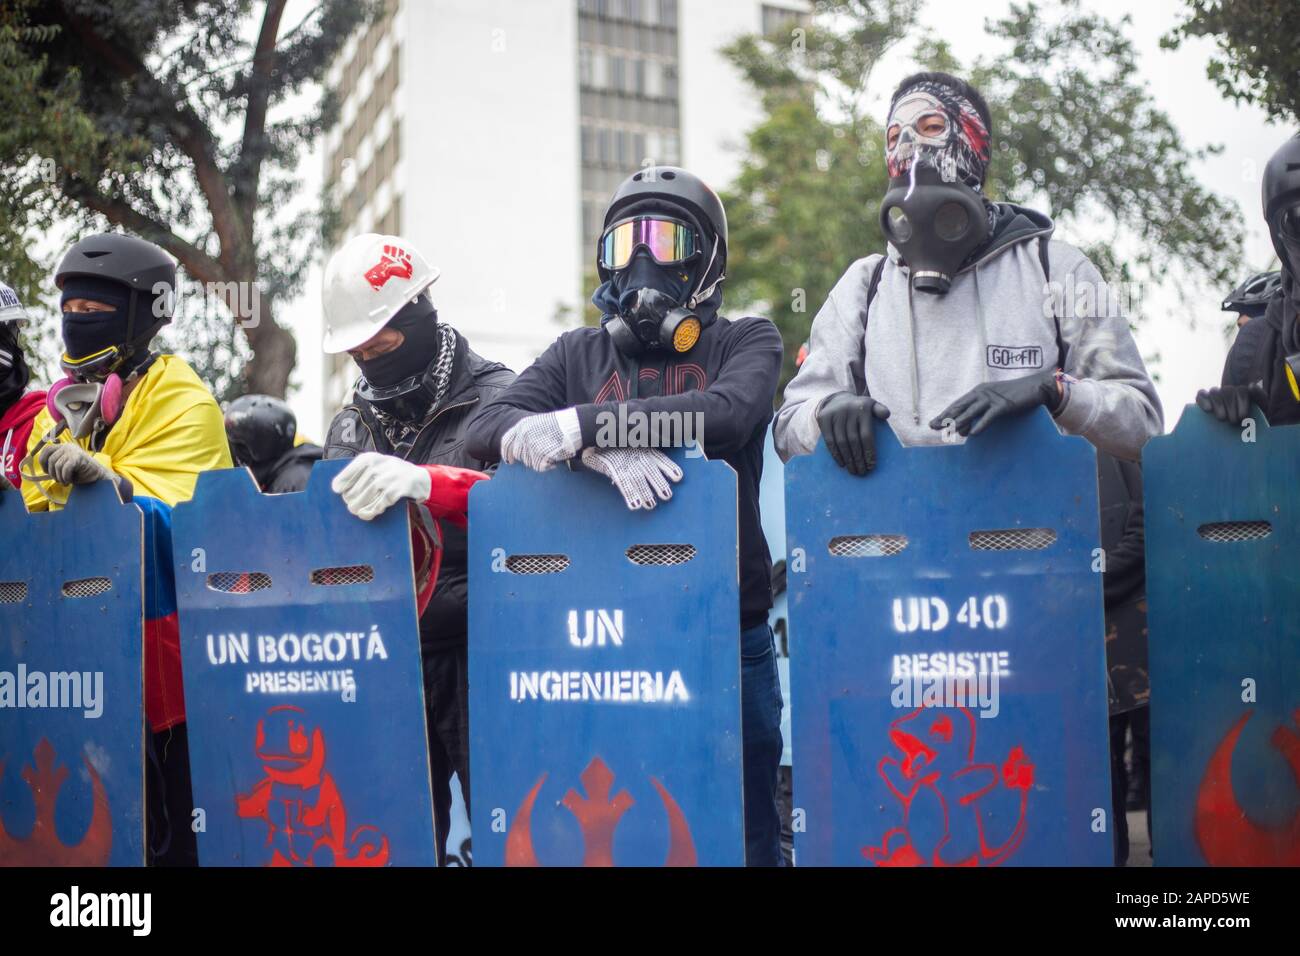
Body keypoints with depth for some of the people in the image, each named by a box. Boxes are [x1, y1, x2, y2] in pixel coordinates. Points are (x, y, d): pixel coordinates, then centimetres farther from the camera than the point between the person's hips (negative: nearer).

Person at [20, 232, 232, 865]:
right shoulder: (60, 409, 16)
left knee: (173, 827, -4)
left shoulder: (177, 400, -6)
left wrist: (107, 483, -36)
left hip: (157, 641, -7)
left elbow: (170, 522, -21)